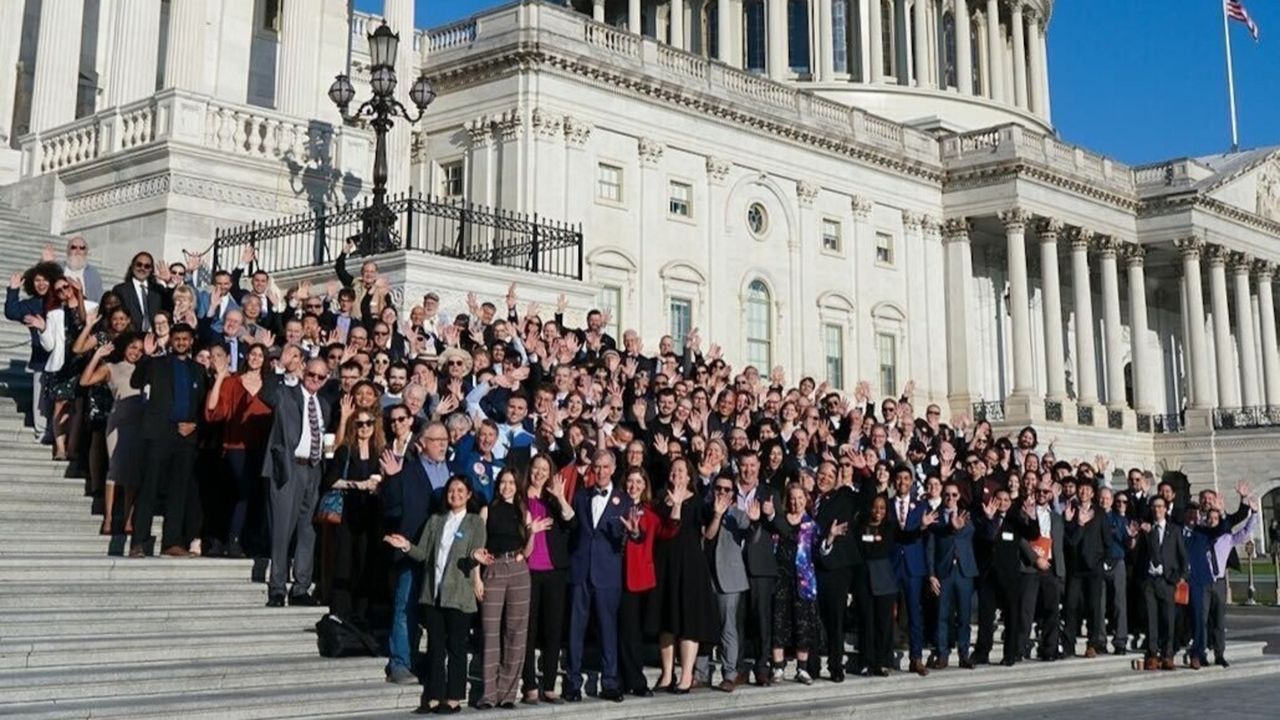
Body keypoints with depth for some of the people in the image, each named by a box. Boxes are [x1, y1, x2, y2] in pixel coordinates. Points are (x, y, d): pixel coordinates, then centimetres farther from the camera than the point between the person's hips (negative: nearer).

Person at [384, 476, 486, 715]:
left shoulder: (475, 522, 4)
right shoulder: (435, 521, 15)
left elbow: (474, 557, -5)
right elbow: (422, 554, 9)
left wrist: (474, 558, -28)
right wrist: (407, 546, -10)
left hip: (459, 594, -4)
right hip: (433, 592, 4)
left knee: (456, 647, 1)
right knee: (435, 646, 6)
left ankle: (454, 698, 7)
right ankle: (434, 697, 11)